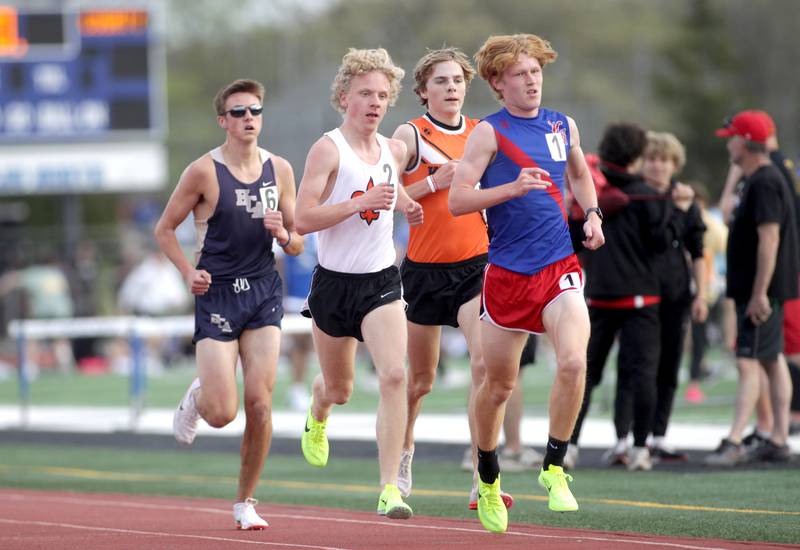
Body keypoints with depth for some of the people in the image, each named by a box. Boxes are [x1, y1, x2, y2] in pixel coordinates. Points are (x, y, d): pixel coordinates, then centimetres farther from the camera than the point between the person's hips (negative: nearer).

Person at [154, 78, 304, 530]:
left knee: (260, 403, -6)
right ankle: (197, 396, 29)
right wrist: (188, 272, -12)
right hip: (218, 293, -3)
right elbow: (165, 229, 2)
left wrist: (284, 235, -11)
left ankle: (246, 501, 9)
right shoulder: (204, 172, -7)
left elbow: (298, 244, 12)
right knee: (222, 413, -9)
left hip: (264, 290, 3)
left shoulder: (280, 170, 5)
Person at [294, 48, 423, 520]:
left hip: (382, 281, 3)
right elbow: (303, 219, -20)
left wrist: (407, 206, 7)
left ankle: (390, 487, -19)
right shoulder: (328, 149, -12)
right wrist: (359, 203, -29)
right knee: (339, 388, 14)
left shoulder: (394, 150, 5)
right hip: (335, 282, -2)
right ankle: (318, 419, 54)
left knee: (394, 375, -20)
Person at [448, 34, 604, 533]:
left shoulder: (564, 126, 9)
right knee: (499, 385, 8)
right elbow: (457, 199, -11)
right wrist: (513, 187, -22)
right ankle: (488, 479, 32)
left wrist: (592, 214, 12)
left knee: (574, 361, -22)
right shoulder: (490, 132, -5)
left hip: (560, 267, 2)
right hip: (507, 272, -2)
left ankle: (554, 469, -6)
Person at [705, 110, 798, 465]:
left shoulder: (764, 183, -17)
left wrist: (759, 294, -26)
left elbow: (769, 239, -24)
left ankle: (734, 442, -18)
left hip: (762, 290, -11)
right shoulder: (756, 181, 16)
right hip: (755, 289, 11)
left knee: (748, 362, -14)